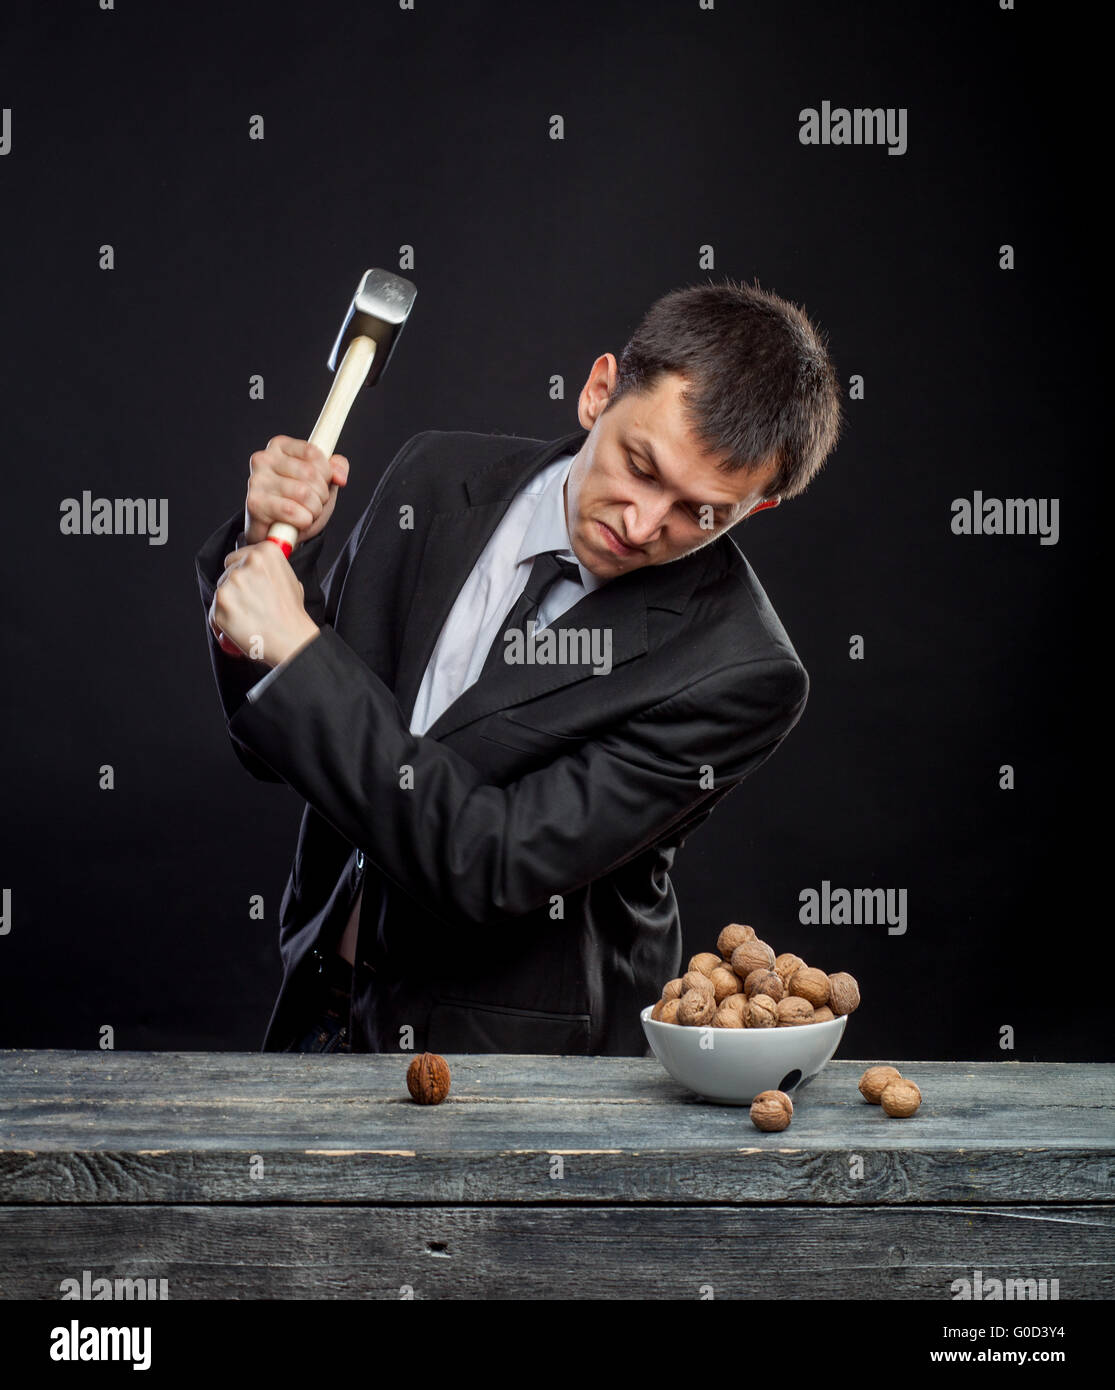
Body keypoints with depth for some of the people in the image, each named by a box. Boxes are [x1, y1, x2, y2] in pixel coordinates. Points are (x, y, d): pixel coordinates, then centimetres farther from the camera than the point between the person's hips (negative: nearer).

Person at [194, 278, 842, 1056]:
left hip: (512, 1055, -4)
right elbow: (273, 752, 6)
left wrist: (295, 650, -21)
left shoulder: (740, 673, -17)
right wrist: (270, 550, -11)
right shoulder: (442, 477, 0)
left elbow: (494, 867, -22)